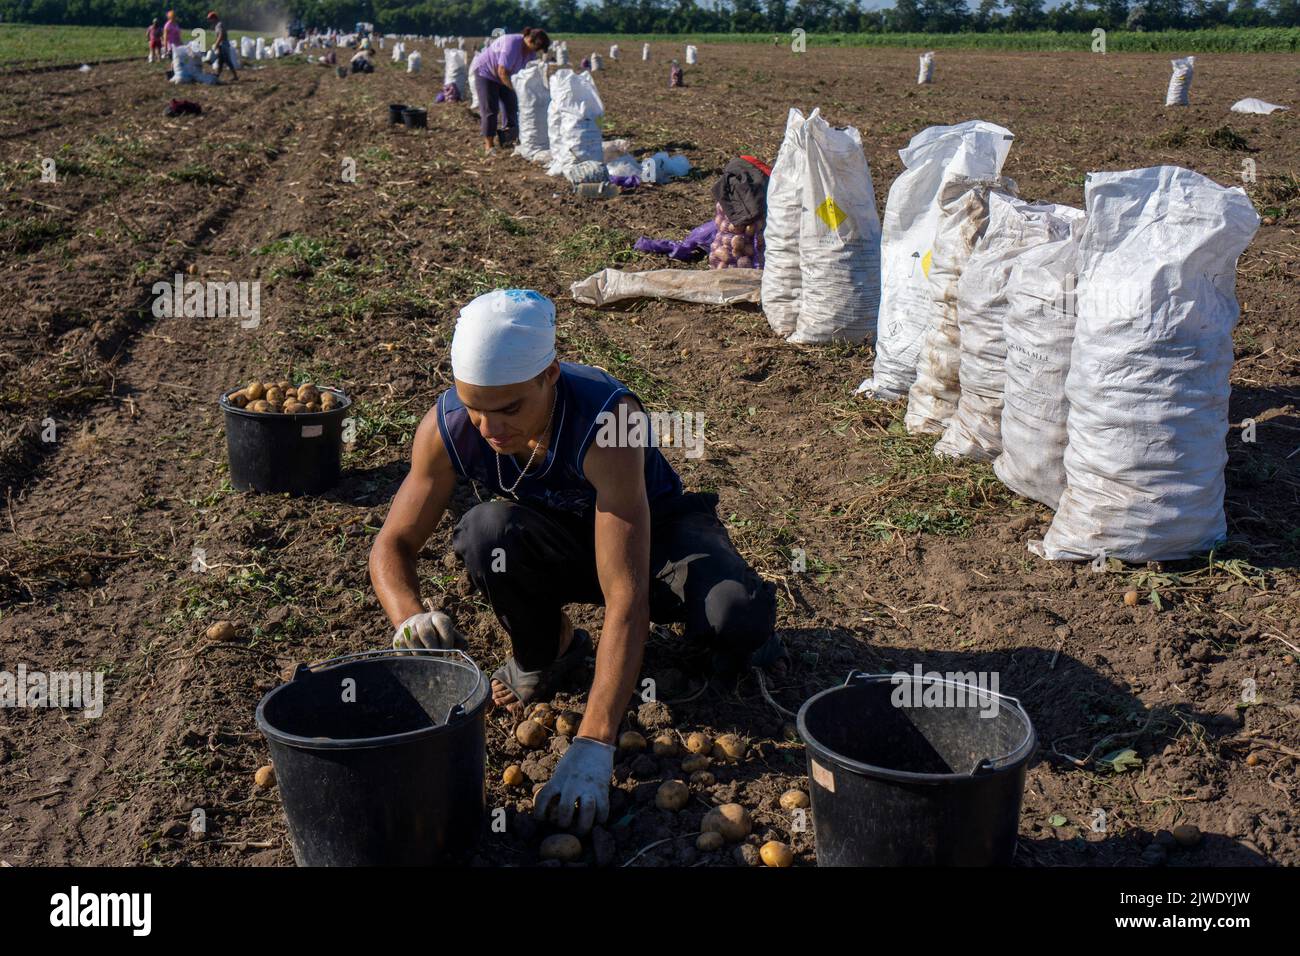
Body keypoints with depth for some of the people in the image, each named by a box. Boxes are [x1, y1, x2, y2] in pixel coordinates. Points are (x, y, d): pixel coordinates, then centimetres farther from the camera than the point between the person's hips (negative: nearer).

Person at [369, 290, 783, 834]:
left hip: (655, 534, -3)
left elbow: (626, 601, -43)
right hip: (558, 548, 3)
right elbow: (392, 545, -13)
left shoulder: (608, 419, -38)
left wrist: (592, 747, -49)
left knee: (738, 619, -35)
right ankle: (545, 652, -2)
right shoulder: (448, 427, -25)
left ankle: (724, 637, 6)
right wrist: (409, 617, -38)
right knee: (488, 531, -32)